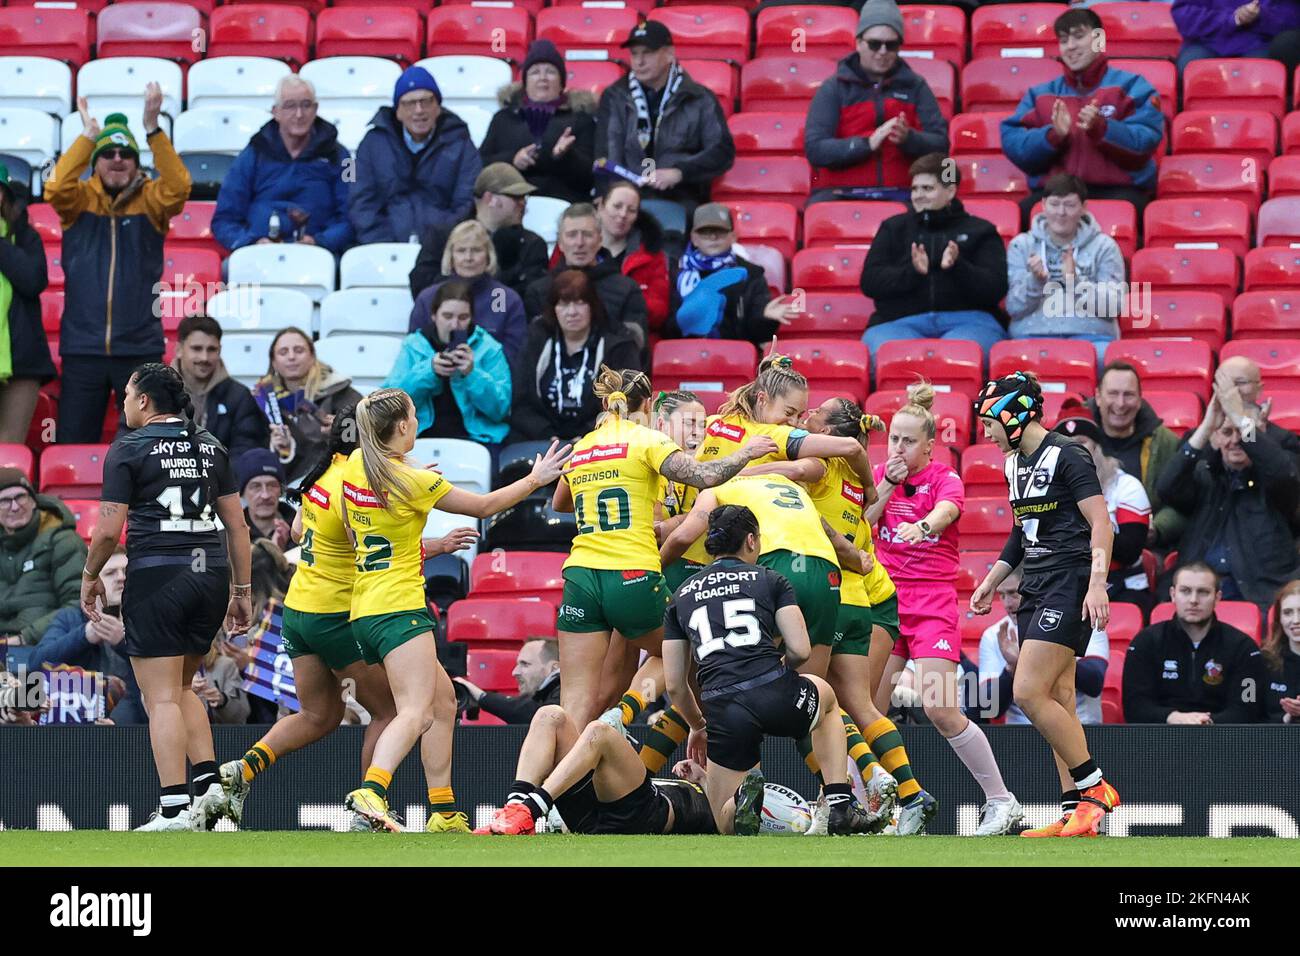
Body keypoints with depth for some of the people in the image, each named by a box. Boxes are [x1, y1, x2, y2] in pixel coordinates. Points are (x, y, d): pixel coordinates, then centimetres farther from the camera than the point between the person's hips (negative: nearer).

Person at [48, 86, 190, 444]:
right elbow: (57, 188, -16)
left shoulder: (149, 200, 3)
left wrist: (152, 129, -23)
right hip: (83, 348, 0)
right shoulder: (79, 198, 4)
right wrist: (88, 135, -18)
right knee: (73, 444, 3)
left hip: (140, 347, 0)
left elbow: (177, 187, -16)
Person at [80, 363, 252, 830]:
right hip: (211, 574, 6)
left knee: (162, 698, -4)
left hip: (156, 575, -6)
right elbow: (237, 524, 12)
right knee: (181, 688, 21)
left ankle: (175, 810, -11)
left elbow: (109, 529, -7)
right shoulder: (210, 447, 12)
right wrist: (241, 590, 18)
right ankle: (208, 782, 7)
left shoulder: (129, 449, -3)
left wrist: (91, 575, 10)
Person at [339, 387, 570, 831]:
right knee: (417, 712, -19)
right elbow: (484, 506, -3)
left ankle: (444, 812, 16)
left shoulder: (356, 463, 7)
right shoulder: (413, 481, -14)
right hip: (399, 609, -9)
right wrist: (535, 480, 11)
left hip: (364, 610, 9)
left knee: (443, 700, 17)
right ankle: (372, 790, -43)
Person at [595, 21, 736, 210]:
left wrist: (679, 173, -13)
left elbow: (723, 151, 3)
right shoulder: (615, 97, 14)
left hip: (682, 200, 0)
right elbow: (607, 157, 5)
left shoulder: (699, 100, 11)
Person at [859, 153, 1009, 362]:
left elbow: (996, 289, 5)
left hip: (967, 319, -1)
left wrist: (957, 267, -13)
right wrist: (912, 272, -8)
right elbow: (869, 282, 11)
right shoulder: (894, 228, 23)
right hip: (899, 322, 1)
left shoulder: (979, 231, 18)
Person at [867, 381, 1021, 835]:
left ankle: (1001, 801, -4)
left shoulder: (945, 479, -4)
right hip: (885, 597, 5)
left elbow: (946, 510, -27)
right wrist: (887, 486, -10)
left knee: (941, 710, -15)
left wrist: (923, 526, -49)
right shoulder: (881, 474, 10)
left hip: (933, 602, -5)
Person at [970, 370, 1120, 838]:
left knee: (1029, 693, -17)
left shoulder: (1066, 457, -10)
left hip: (1069, 584, -9)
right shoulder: (1016, 464, 17)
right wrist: (991, 581, 25)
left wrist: (1097, 585, -24)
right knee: (1057, 703, 5)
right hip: (1036, 589, 9)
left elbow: (1101, 524, -15)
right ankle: (1077, 814, 5)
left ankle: (1095, 788, -9)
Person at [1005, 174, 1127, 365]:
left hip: (1090, 335, 0)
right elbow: (1014, 307, 6)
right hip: (1033, 334, 0)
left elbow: (1114, 307, 0)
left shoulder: (1103, 247, 11)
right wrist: (1034, 280, -14)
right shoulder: (1021, 246, 14)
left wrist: (1076, 282, -15)